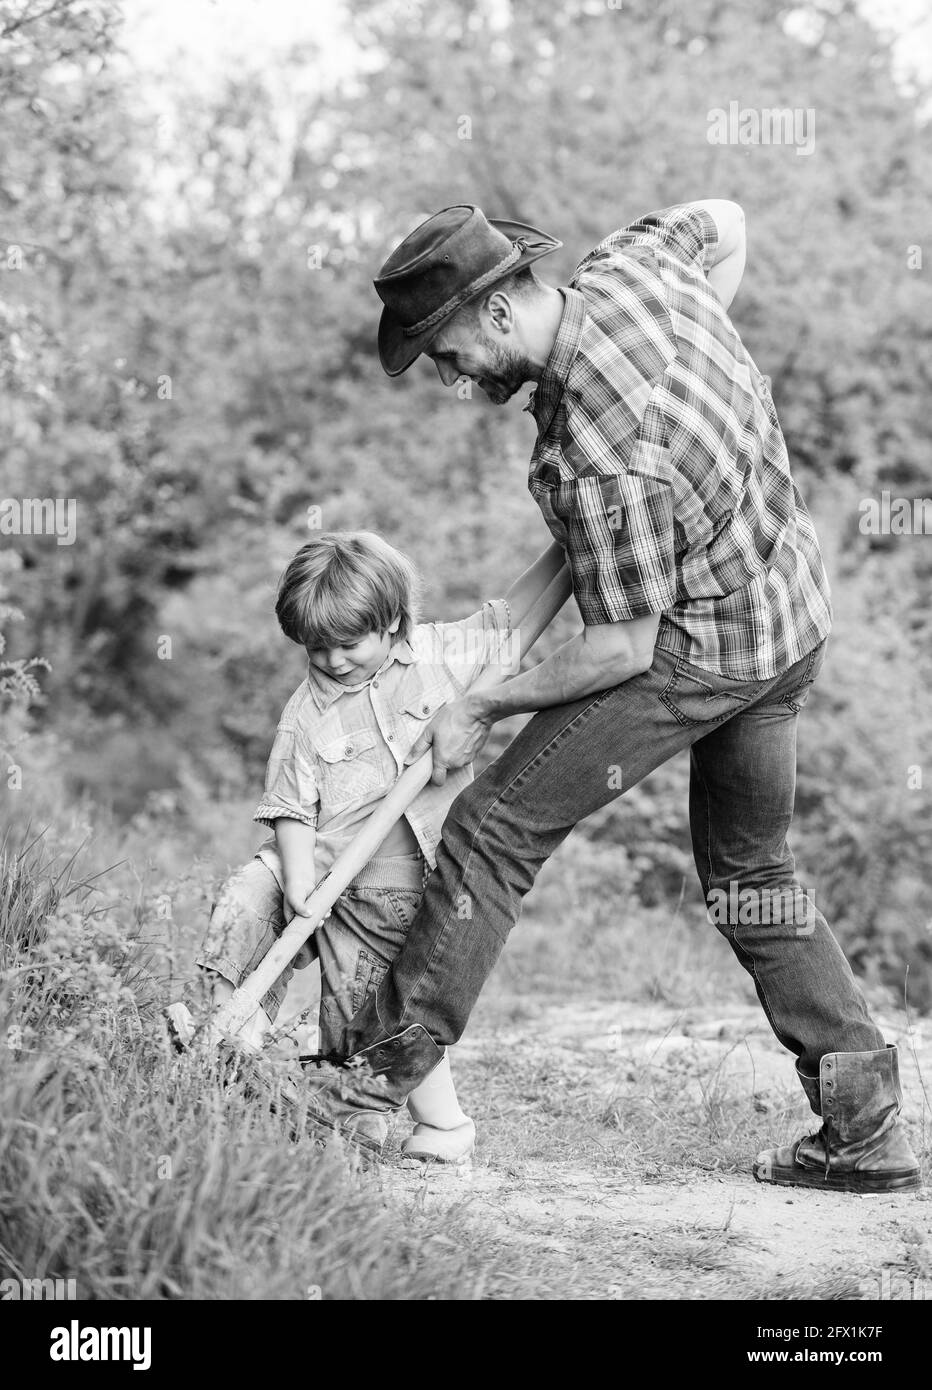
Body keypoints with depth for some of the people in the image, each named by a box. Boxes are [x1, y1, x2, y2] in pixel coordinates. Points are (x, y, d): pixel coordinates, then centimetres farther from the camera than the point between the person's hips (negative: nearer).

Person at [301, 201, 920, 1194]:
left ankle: (389, 1062, 4)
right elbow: (726, 224, 14)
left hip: (700, 653, -9)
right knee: (752, 873, 19)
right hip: (794, 614, 9)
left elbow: (623, 647, -23)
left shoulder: (598, 458, -32)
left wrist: (481, 709, -11)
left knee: (494, 830, -3)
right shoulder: (631, 262, -9)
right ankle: (864, 1127, 19)